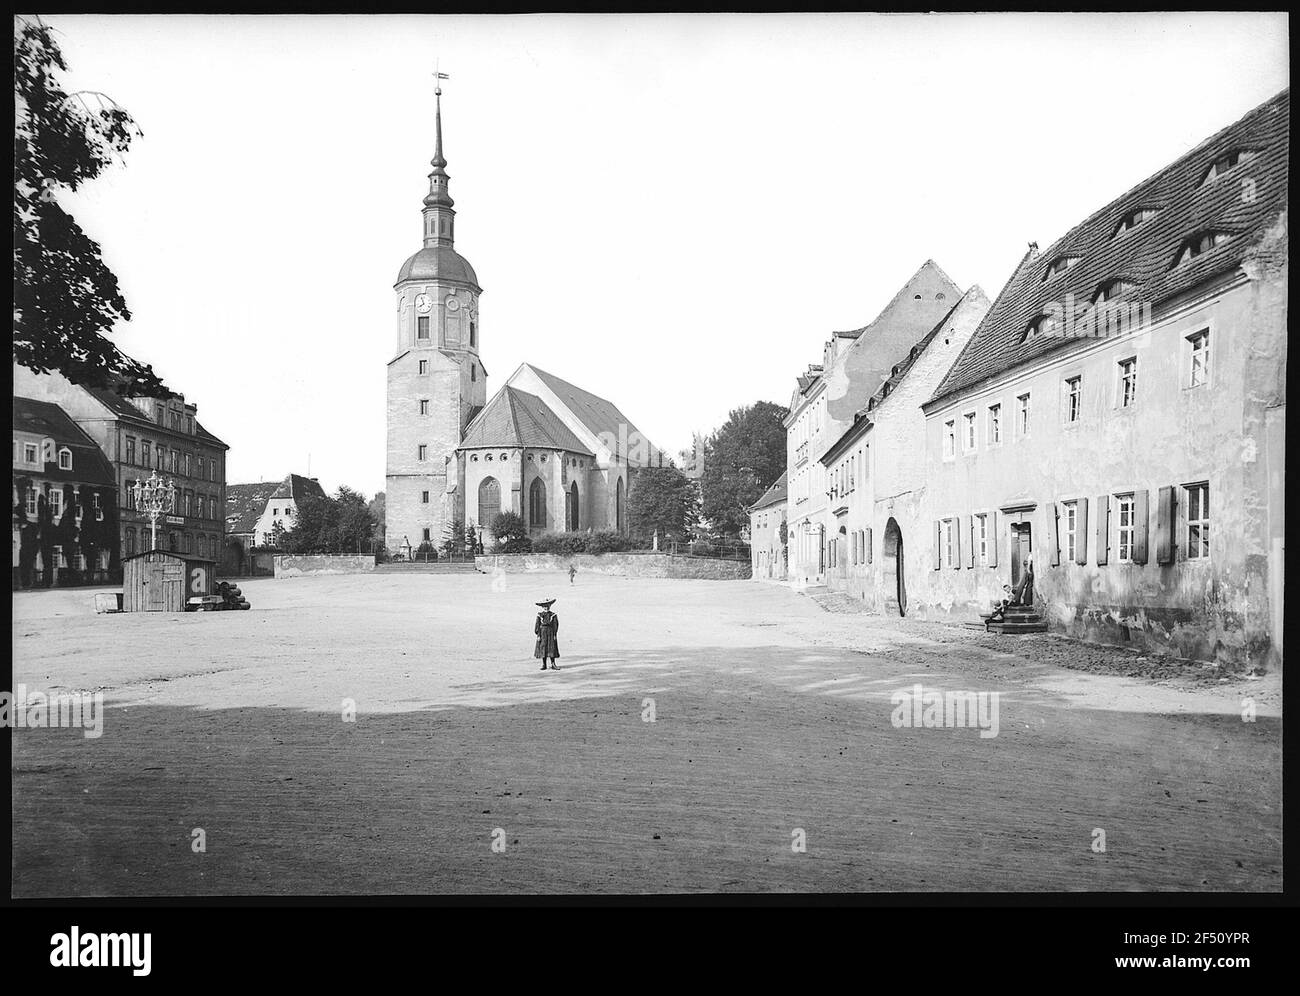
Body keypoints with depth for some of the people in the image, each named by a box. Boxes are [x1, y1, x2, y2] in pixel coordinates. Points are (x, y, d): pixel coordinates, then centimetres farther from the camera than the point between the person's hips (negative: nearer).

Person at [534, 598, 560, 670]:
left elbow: (555, 625, 0)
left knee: (552, 649, -1)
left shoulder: (553, 615, 1)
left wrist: (554, 635, -5)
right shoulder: (539, 615, 2)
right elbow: (537, 625, 0)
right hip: (542, 634, 0)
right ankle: (544, 664, 12)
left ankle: (553, 664, 4)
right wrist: (538, 635, -6)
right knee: (543, 649, 3)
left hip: (551, 633, 0)